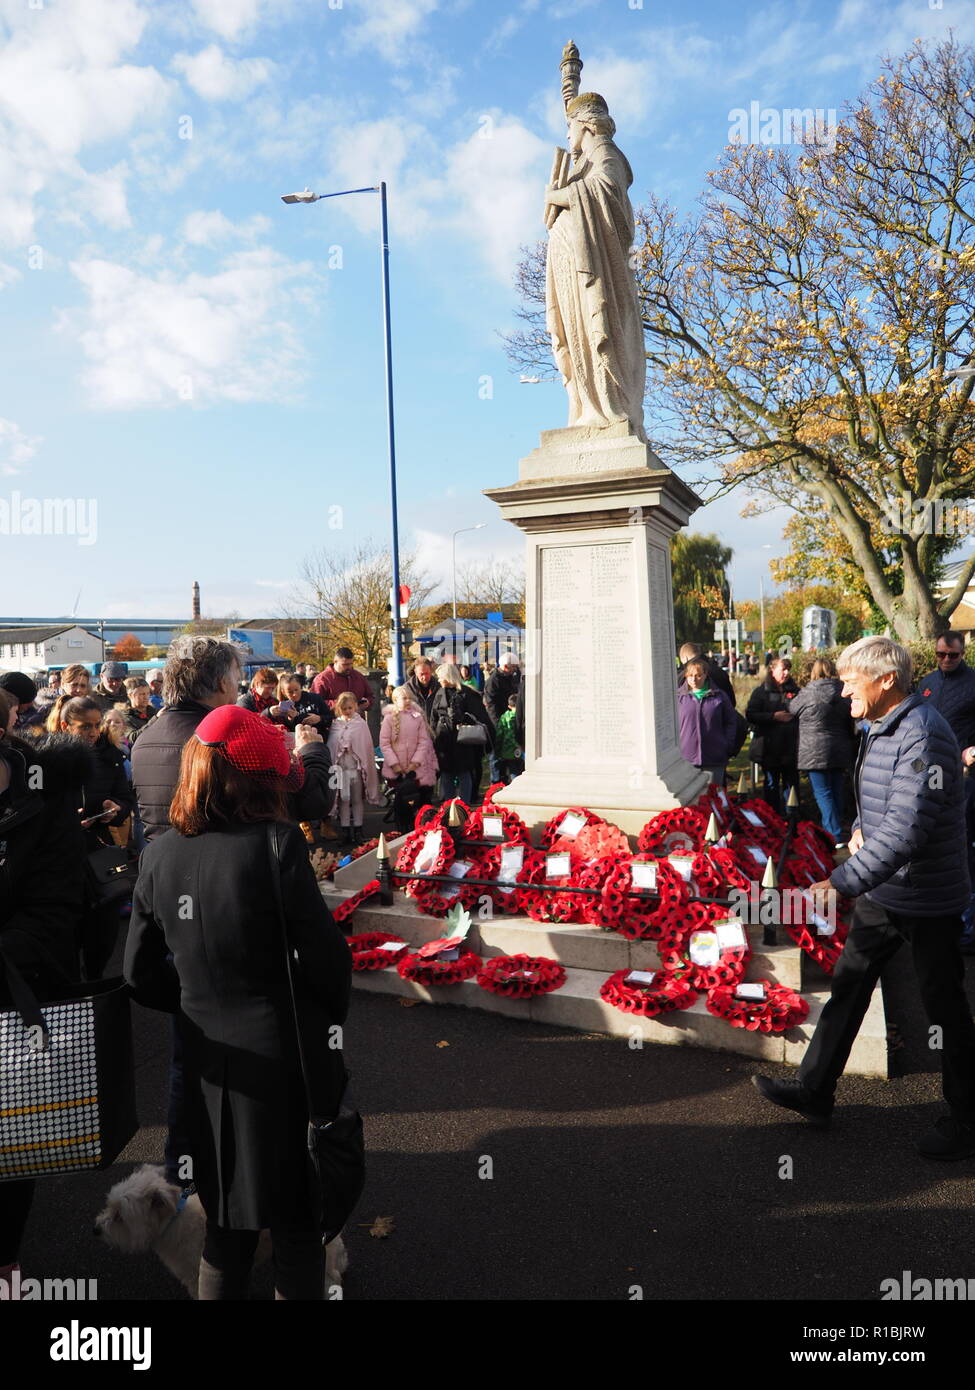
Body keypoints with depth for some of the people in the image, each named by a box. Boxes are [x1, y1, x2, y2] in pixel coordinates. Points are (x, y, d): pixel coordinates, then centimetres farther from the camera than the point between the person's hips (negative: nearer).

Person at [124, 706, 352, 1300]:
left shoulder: (161, 854, -3)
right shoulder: (276, 843, -19)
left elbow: (142, 972, 5)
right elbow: (326, 954, -14)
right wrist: (331, 1018, 4)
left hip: (208, 1061, 5)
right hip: (284, 1055, -4)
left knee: (227, 1219, 23)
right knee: (296, 1226, 14)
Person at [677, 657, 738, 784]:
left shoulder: (719, 697, 4)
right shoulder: (679, 697, 3)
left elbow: (731, 722, 9)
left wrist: (728, 747, 1)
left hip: (714, 759, 1)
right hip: (686, 759, 0)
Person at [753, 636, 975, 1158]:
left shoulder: (923, 734, -24)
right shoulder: (880, 729, 8)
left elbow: (907, 827, -31)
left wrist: (842, 882, -33)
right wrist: (860, 829, 4)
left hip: (927, 899, -9)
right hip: (882, 892, 9)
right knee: (847, 987, 14)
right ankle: (814, 1091, 27)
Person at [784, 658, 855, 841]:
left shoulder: (809, 693, -12)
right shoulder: (843, 693, 5)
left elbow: (792, 710, 5)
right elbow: (850, 725, 11)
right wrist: (851, 750, 19)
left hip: (815, 752, -6)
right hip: (840, 751, 6)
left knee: (823, 793, -2)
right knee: (836, 792, 13)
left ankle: (835, 836, -6)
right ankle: (836, 830, 23)